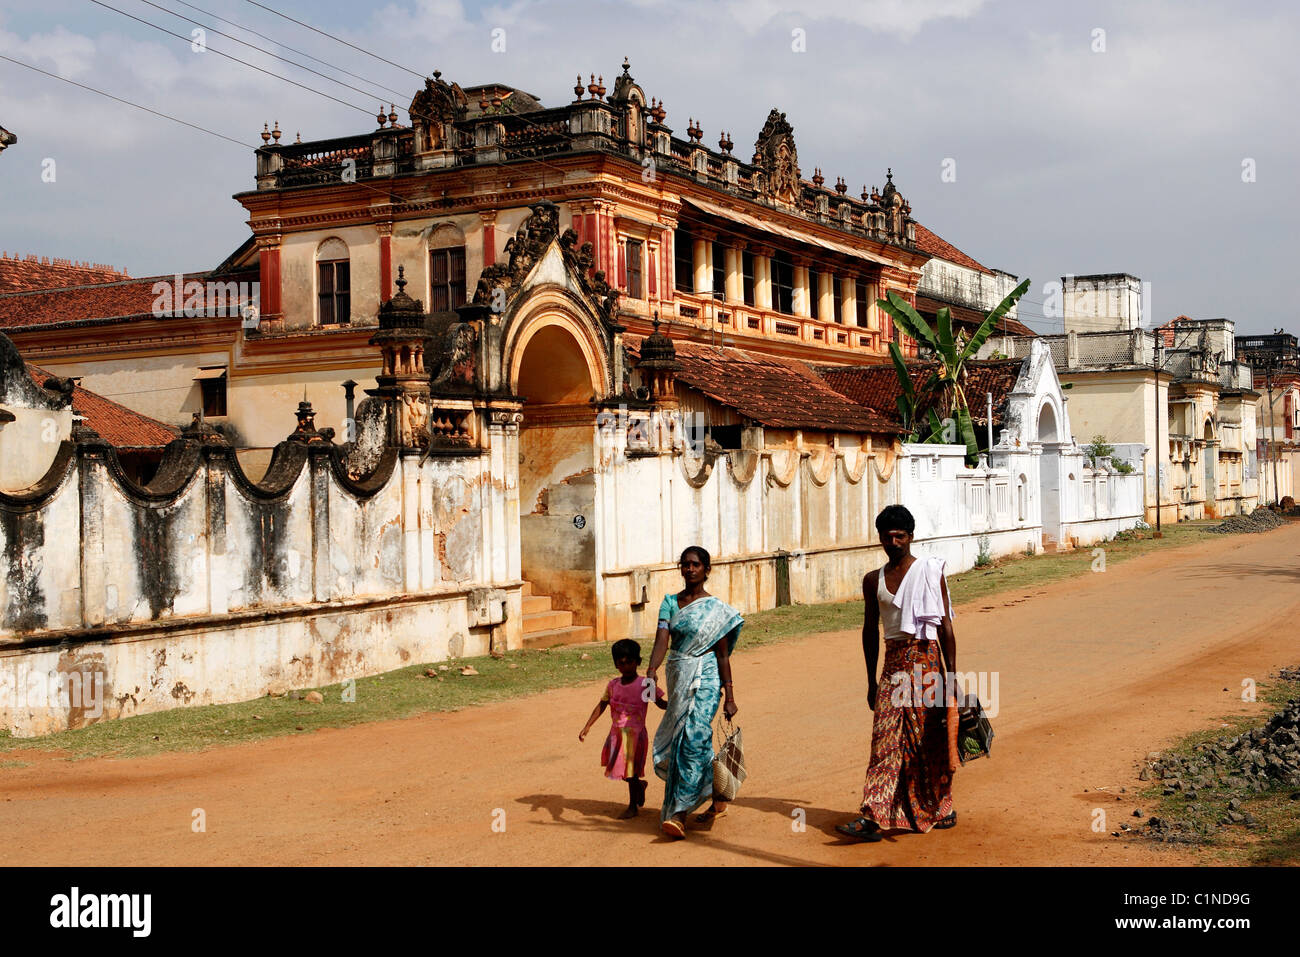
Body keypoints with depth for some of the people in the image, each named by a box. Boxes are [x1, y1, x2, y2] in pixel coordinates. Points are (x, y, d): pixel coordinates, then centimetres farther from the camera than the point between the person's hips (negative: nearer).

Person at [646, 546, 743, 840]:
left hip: (706, 680, -4)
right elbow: (662, 639, -8)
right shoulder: (670, 602, 6)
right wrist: (651, 671, -26)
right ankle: (718, 801, 28)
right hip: (678, 679, 4)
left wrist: (729, 696, -2)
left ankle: (678, 813, -15)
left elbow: (723, 655, 0)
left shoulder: (716, 608, -2)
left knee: (692, 740, -15)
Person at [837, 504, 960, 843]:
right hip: (894, 662, 3)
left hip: (926, 659, -3)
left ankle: (941, 810, 19)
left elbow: (945, 627, -3)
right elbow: (871, 630, 16)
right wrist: (872, 681, 15)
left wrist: (951, 675, -8)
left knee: (931, 741, 3)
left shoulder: (931, 573, -2)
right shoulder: (874, 581, 9)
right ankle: (873, 817, -7)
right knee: (885, 738, -4)